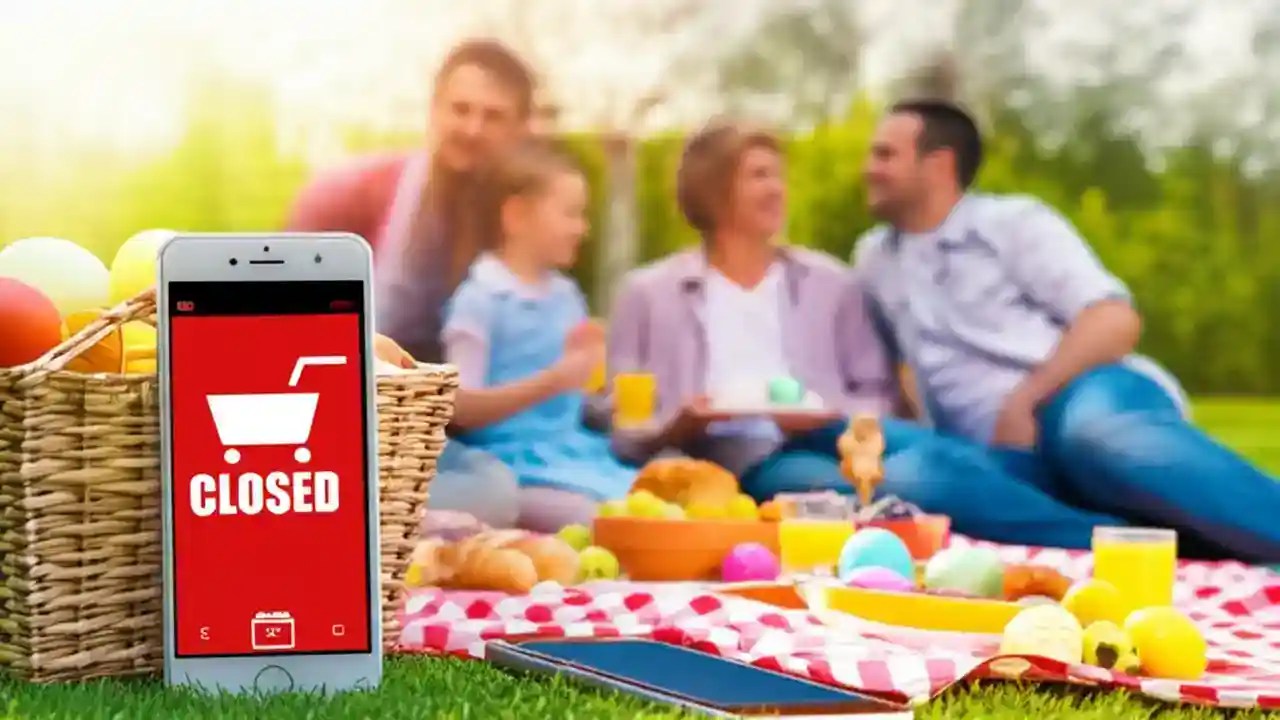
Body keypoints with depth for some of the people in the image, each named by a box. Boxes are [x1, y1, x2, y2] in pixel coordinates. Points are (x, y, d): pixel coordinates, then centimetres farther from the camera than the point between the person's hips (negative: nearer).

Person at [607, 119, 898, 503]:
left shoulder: (829, 281, 22)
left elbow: (875, 394, 18)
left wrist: (835, 419, -4)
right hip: (722, 458, -4)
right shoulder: (649, 293, 13)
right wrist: (678, 427, -12)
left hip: (816, 446, 4)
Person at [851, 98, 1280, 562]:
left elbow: (1116, 320, -3)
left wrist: (1023, 401, -14)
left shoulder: (1013, 221, 10)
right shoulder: (874, 258, 27)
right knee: (906, 473, -34)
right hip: (1010, 457, 4)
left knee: (1092, 423, -43)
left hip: (1094, 398, -3)